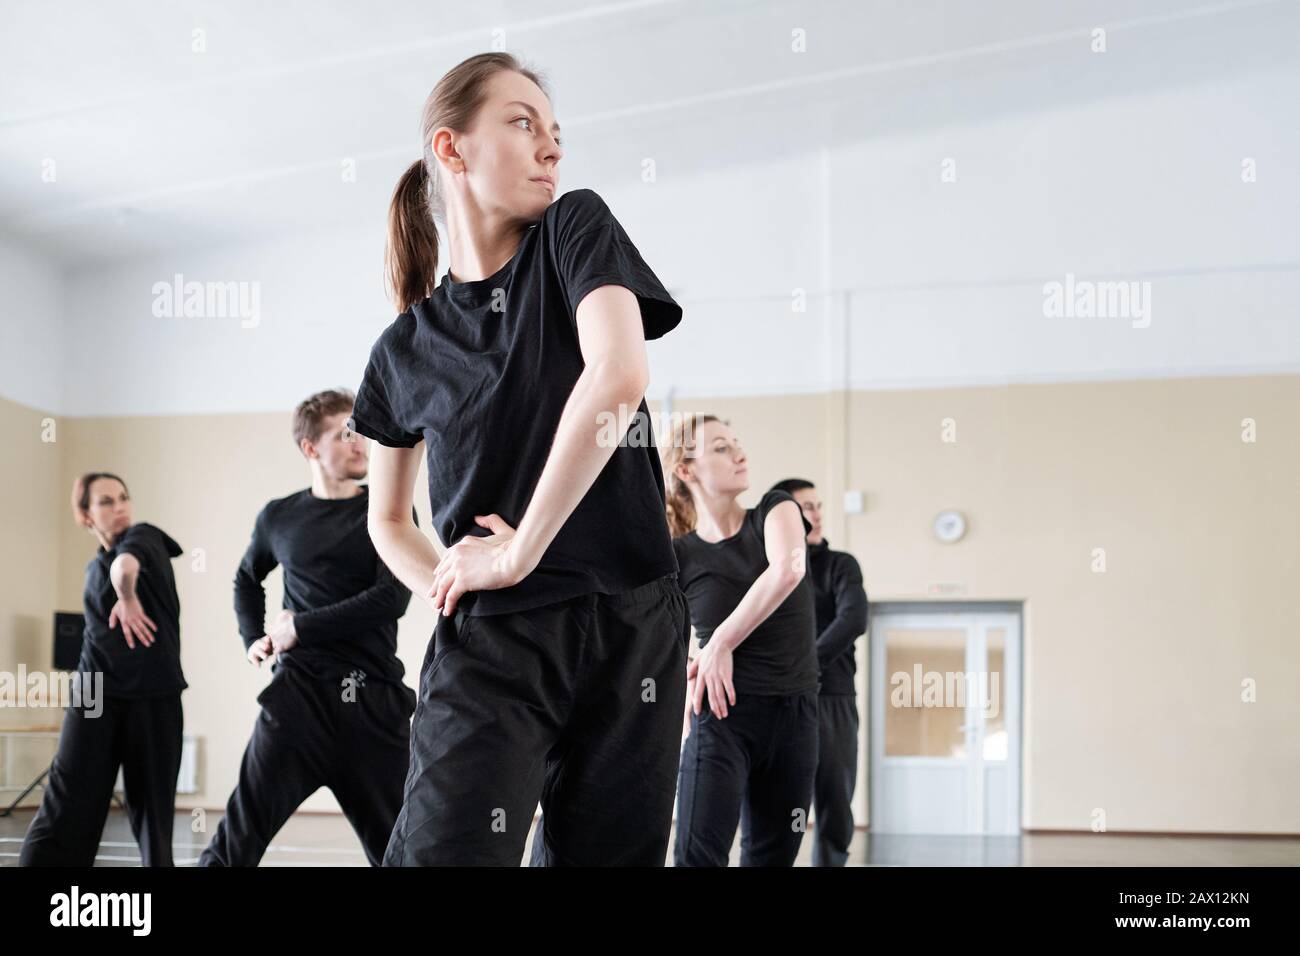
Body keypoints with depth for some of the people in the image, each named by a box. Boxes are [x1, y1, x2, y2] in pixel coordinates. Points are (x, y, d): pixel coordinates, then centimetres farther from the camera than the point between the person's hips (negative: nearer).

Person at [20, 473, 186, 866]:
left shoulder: (144, 536, -4)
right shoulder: (94, 568, 13)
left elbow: (127, 561, -28)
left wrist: (127, 594, -41)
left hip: (155, 696, -3)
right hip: (96, 695, 4)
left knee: (153, 806, 0)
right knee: (69, 804, -6)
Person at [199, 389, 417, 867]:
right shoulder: (279, 518, 10)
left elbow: (392, 598, -10)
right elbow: (247, 578, 31)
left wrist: (300, 628, -8)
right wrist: (252, 638, 15)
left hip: (375, 697, -1)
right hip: (299, 690, 1)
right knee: (240, 836, -7)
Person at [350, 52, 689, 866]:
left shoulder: (577, 232, 3)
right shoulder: (407, 349, 8)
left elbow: (618, 377, -16)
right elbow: (387, 520, 21)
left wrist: (519, 554, -13)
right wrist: (450, 589, 0)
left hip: (632, 629, 0)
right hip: (490, 646, 0)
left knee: (605, 855, 4)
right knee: (443, 850, -13)